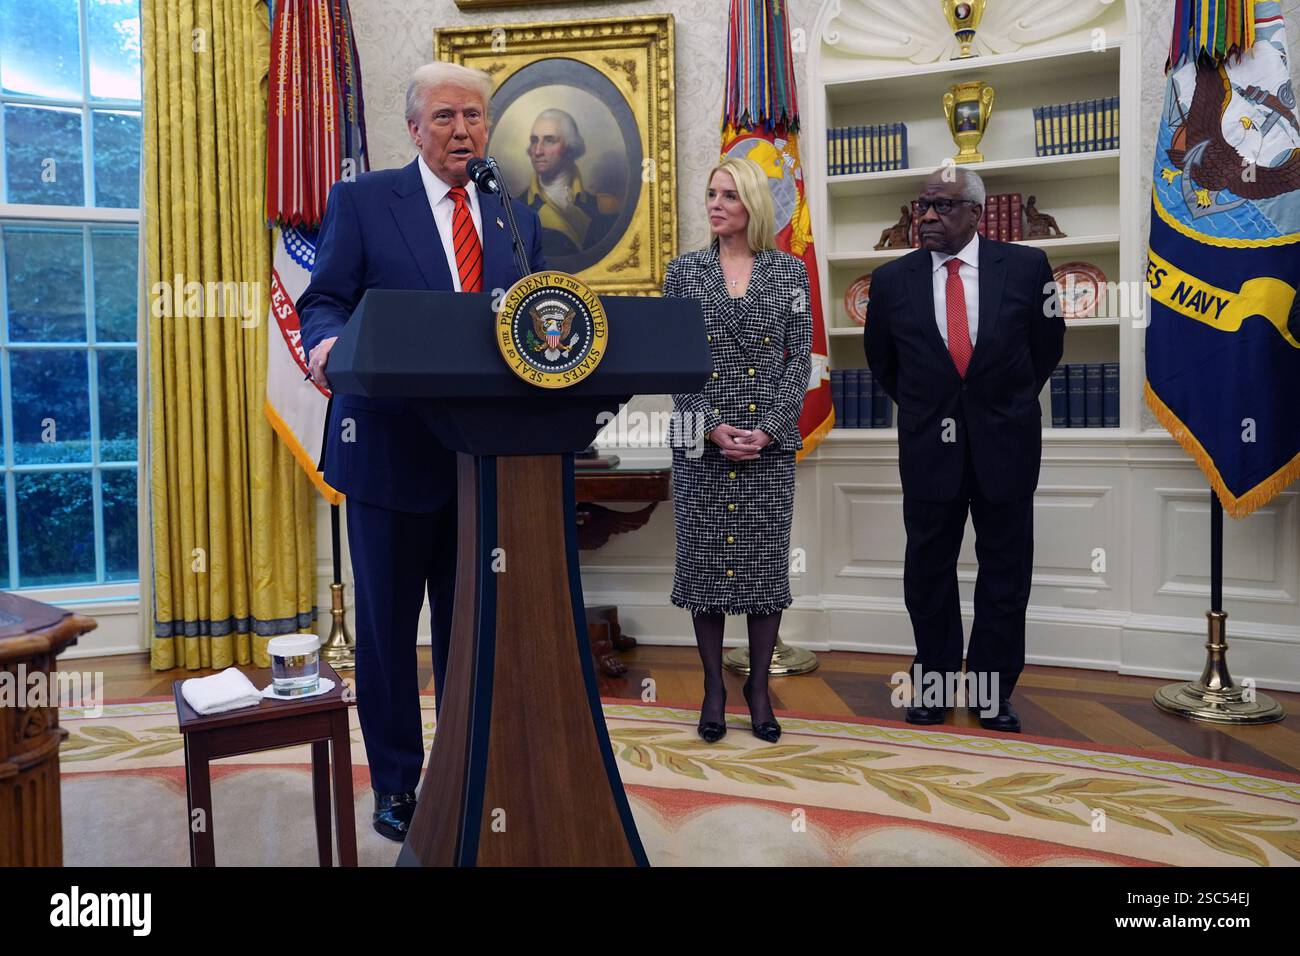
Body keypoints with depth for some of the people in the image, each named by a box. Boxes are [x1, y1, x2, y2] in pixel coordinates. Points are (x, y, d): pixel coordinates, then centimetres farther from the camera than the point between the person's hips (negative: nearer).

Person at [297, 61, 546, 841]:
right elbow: (323, 302, -1)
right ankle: (395, 782, 25)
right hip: (392, 448, -2)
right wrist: (326, 344, -24)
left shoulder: (517, 217, 12)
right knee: (388, 623, 8)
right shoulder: (361, 201, 2)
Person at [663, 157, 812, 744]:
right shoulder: (684, 271, 6)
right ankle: (713, 688, 16)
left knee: (766, 559, 3)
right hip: (701, 440, 0)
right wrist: (713, 428, -10)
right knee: (703, 557, 3)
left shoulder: (788, 270, 6)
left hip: (770, 440, 0)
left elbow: (800, 357, 2)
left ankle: (759, 687, 16)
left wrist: (768, 428, -10)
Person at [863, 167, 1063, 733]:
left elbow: (1047, 343, 12)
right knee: (928, 570, 7)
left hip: (1005, 443, 0)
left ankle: (992, 691, 20)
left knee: (1004, 571, 6)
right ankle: (934, 683, 21)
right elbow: (881, 359, 14)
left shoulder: (1025, 266, -2)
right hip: (928, 446, 1)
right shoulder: (892, 280, 0)